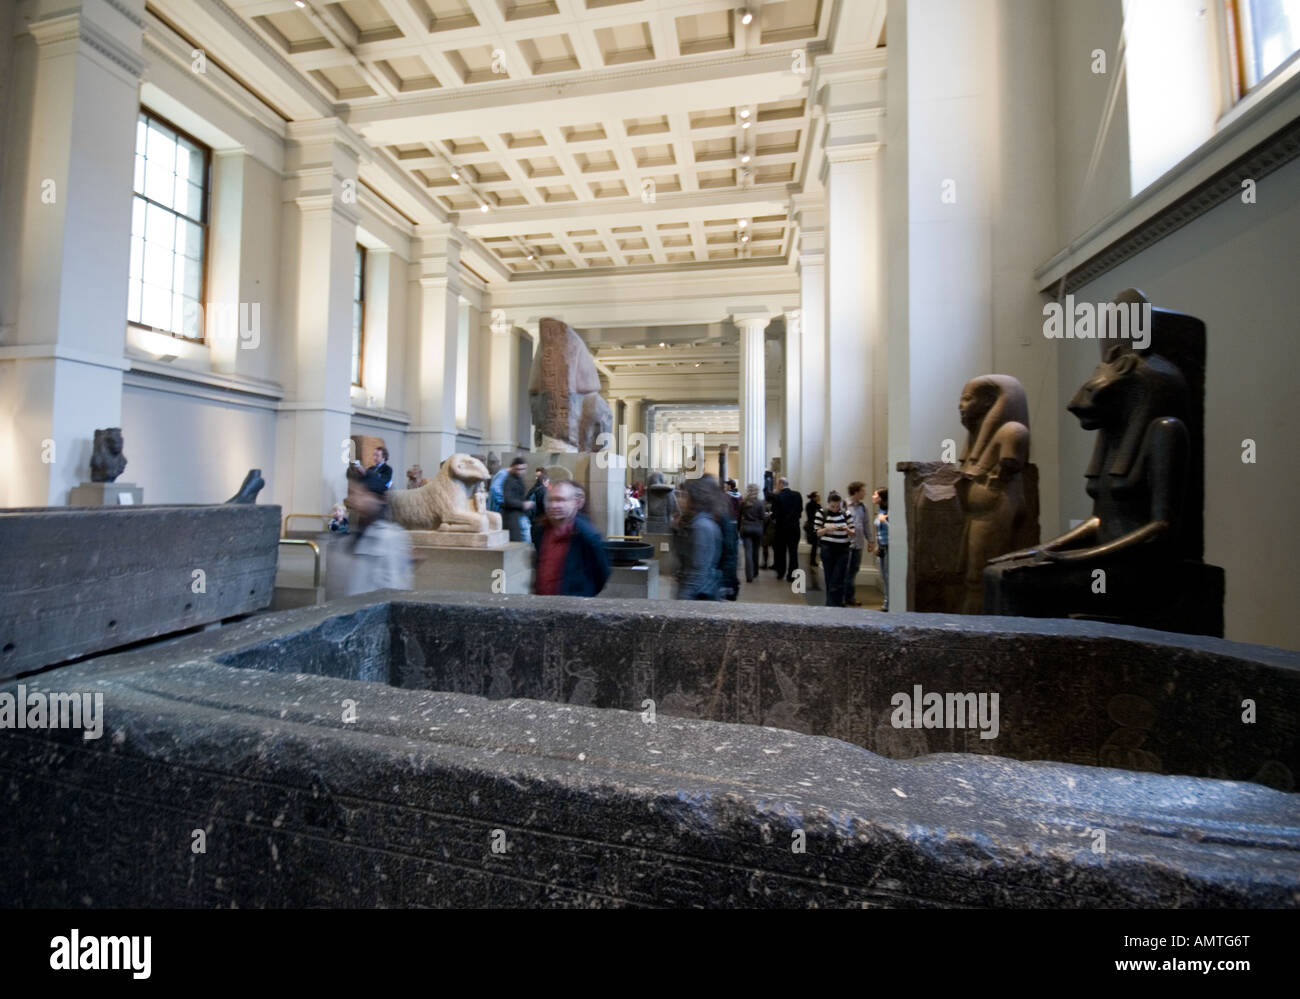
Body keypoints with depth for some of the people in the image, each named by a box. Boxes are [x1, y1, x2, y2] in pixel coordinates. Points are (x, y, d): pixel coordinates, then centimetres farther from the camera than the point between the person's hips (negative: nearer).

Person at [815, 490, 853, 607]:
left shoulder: (845, 514, 5)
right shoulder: (821, 513, 0)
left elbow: (852, 533, 8)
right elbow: (818, 533, 1)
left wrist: (847, 529, -13)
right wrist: (827, 529, -17)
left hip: (843, 550, 1)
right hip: (828, 549, -1)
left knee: (837, 580, -7)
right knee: (829, 579, 7)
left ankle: (832, 604, -3)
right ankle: (833, 604, 20)